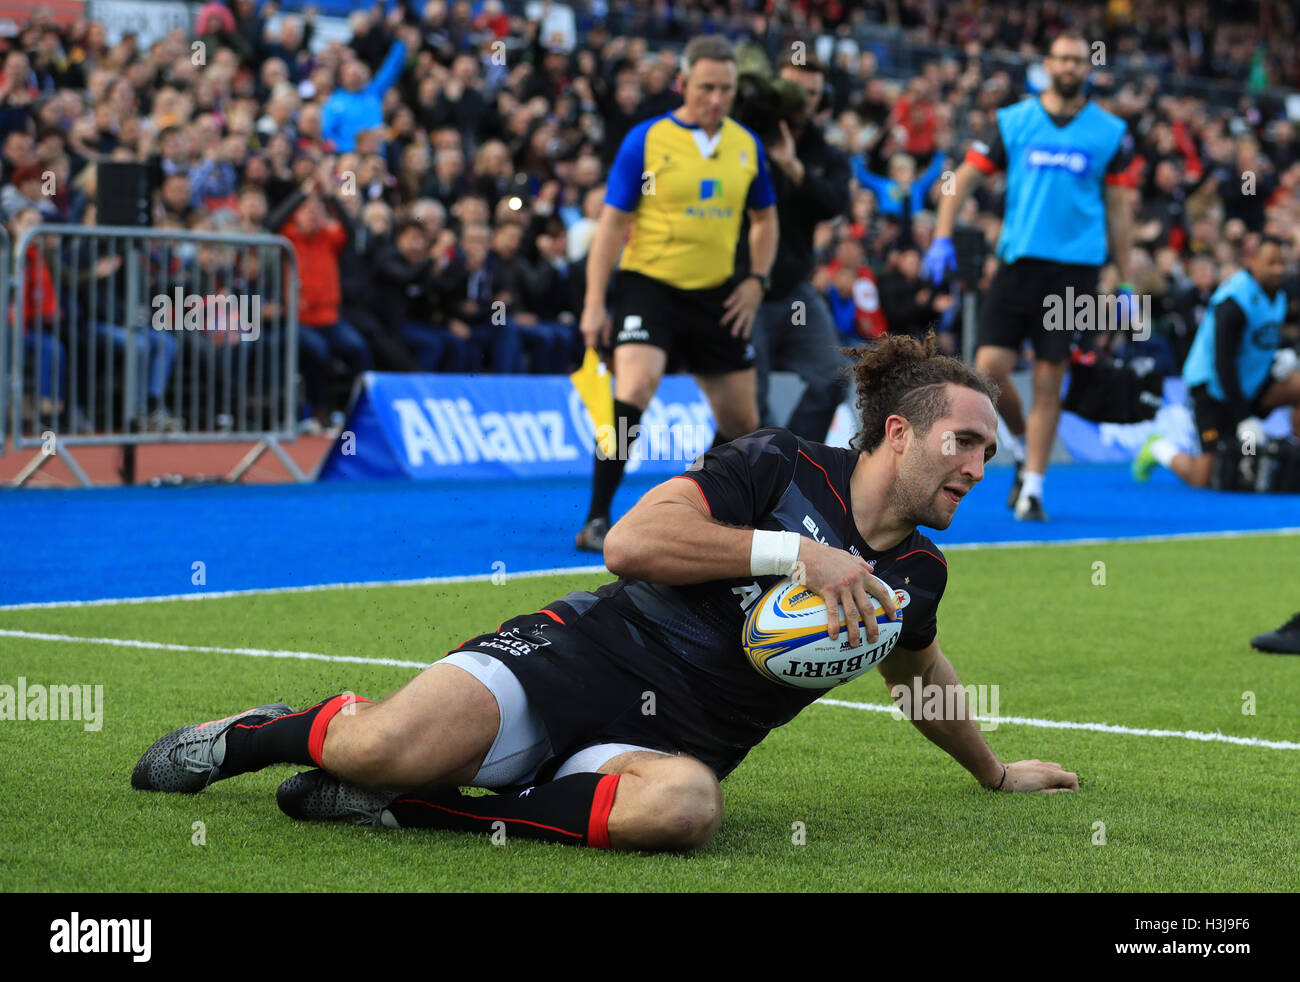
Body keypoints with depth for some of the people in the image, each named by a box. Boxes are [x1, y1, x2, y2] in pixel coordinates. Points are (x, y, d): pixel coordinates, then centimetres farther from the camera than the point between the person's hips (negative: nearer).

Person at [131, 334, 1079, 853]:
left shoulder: (917, 573, 14)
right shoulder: (783, 467, -3)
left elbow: (918, 672, 37)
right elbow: (630, 542, -15)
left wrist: (995, 770, 47)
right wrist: (793, 550, -17)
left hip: (671, 742, 4)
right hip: (585, 659, -4)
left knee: (685, 805, -38)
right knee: (391, 745, -31)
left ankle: (407, 807, -23)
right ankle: (251, 735, 6)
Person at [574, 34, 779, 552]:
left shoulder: (747, 145, 6)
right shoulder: (646, 140, -7)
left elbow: (764, 218, 19)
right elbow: (612, 222, -5)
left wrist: (757, 280, 3)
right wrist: (595, 304, -11)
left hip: (716, 296, 5)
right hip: (649, 283, -5)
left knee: (742, 422, 7)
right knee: (634, 388, -26)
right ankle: (597, 520, -19)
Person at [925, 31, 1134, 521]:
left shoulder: (1110, 132, 7)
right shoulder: (1013, 121, 6)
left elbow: (1117, 208, 11)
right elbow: (964, 177, 8)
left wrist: (1125, 282, 9)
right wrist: (942, 237, -5)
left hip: (1075, 268, -1)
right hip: (1018, 261, 1)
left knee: (1048, 379, -2)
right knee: (990, 367, -8)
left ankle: (1032, 485, 6)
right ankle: (1023, 443, 20)